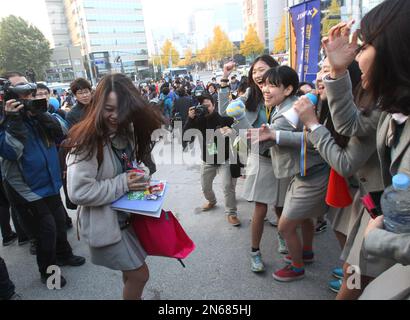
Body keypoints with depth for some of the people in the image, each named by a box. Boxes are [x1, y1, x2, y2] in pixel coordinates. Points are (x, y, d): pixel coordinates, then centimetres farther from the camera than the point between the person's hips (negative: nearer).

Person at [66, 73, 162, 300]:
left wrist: (139, 176, -4)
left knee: (131, 272, 24)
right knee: (139, 274, 3)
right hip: (106, 222, -7)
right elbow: (78, 192, -28)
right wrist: (123, 183, -26)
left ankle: (132, 295, 48)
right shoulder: (88, 141, -25)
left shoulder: (128, 132, -1)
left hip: (128, 215, 7)